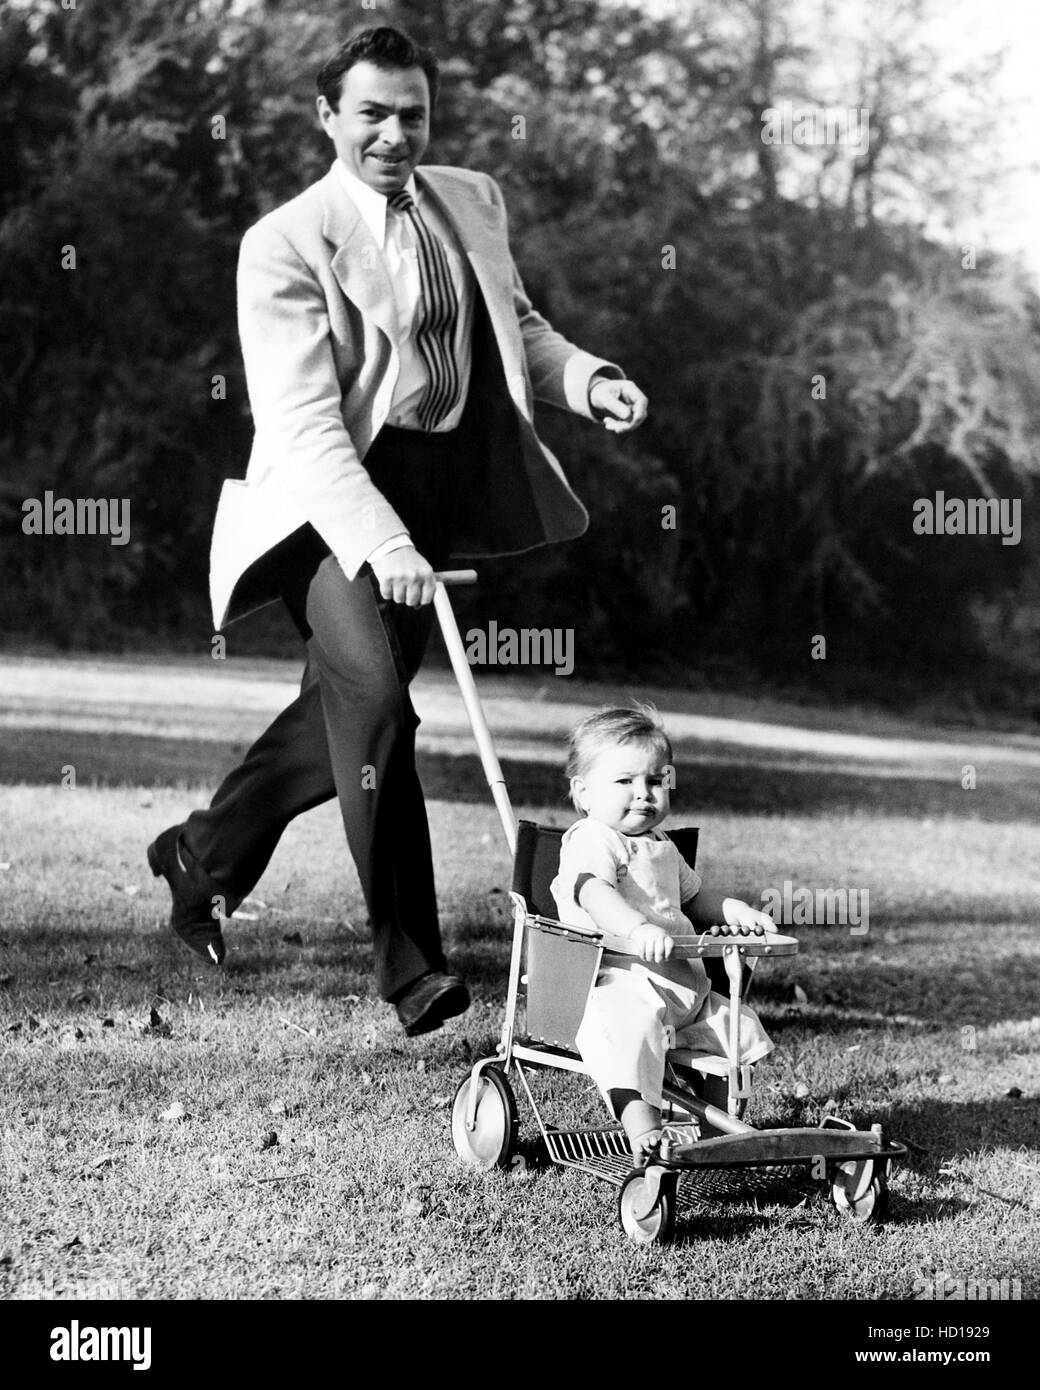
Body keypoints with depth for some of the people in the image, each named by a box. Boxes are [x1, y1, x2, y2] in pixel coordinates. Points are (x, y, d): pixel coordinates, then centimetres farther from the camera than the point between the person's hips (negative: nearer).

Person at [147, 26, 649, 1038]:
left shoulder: (471, 203, 9)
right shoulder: (284, 244, -11)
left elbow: (516, 328, 24)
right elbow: (305, 426, -19)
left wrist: (586, 379, 2)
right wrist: (383, 545, -31)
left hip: (436, 490, 7)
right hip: (333, 499, -6)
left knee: (341, 708, 14)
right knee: (373, 699, -23)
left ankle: (204, 853, 39)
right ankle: (408, 963, -16)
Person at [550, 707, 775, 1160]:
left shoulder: (662, 848, 22)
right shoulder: (591, 840, -8)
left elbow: (691, 898, 37)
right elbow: (594, 892, -29)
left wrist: (731, 910, 15)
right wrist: (638, 929, -47)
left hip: (681, 984, 9)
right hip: (617, 980, -9)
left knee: (738, 1023, 4)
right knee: (627, 1024, -38)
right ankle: (642, 1129, -47)